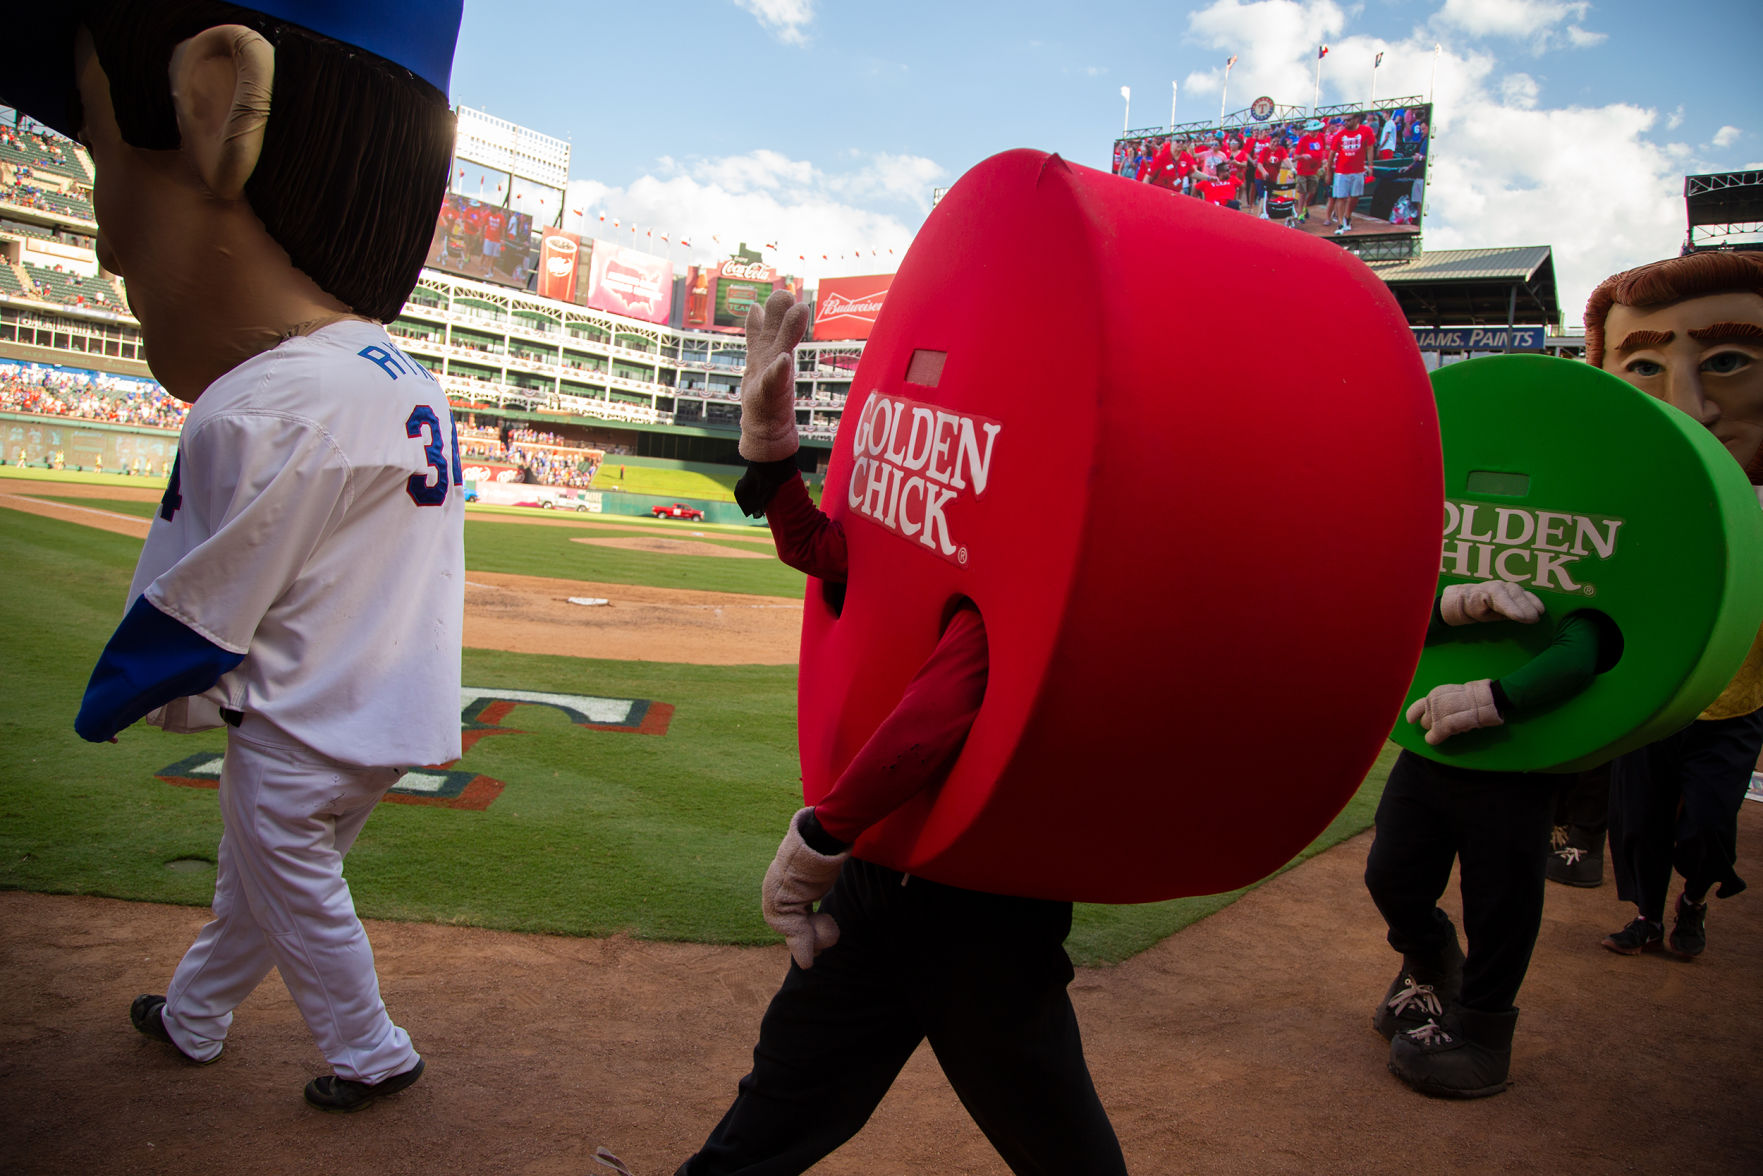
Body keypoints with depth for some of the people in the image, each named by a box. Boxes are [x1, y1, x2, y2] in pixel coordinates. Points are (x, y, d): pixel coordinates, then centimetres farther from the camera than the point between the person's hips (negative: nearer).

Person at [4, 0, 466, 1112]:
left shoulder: (257, 411, -26)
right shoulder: (414, 384, 0)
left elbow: (192, 616, -15)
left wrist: (107, 706, 5)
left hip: (306, 730, -8)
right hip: (398, 707, 8)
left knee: (294, 893, 15)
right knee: (261, 879, 26)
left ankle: (374, 1053, 32)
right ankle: (193, 1019, 47)